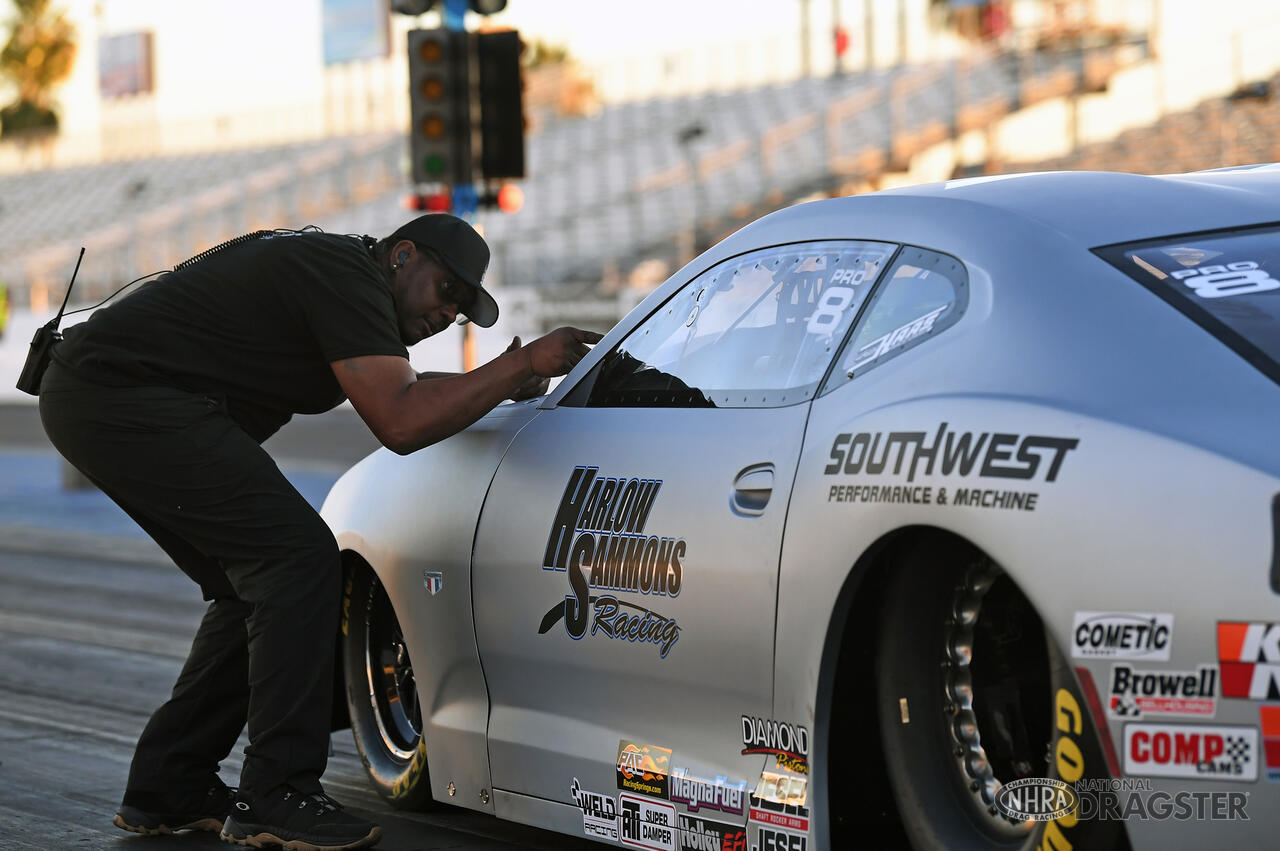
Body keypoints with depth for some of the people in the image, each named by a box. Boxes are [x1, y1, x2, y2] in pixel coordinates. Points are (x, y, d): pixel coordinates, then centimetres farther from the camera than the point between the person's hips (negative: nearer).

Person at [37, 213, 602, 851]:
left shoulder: (335, 269, 19)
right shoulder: (346, 276, -13)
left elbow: (399, 393, 33)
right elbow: (400, 423, -21)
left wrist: (501, 381, 18)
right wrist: (521, 366, -14)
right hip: (120, 396, -11)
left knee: (256, 586, 13)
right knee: (299, 558, -14)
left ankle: (166, 792, 17)